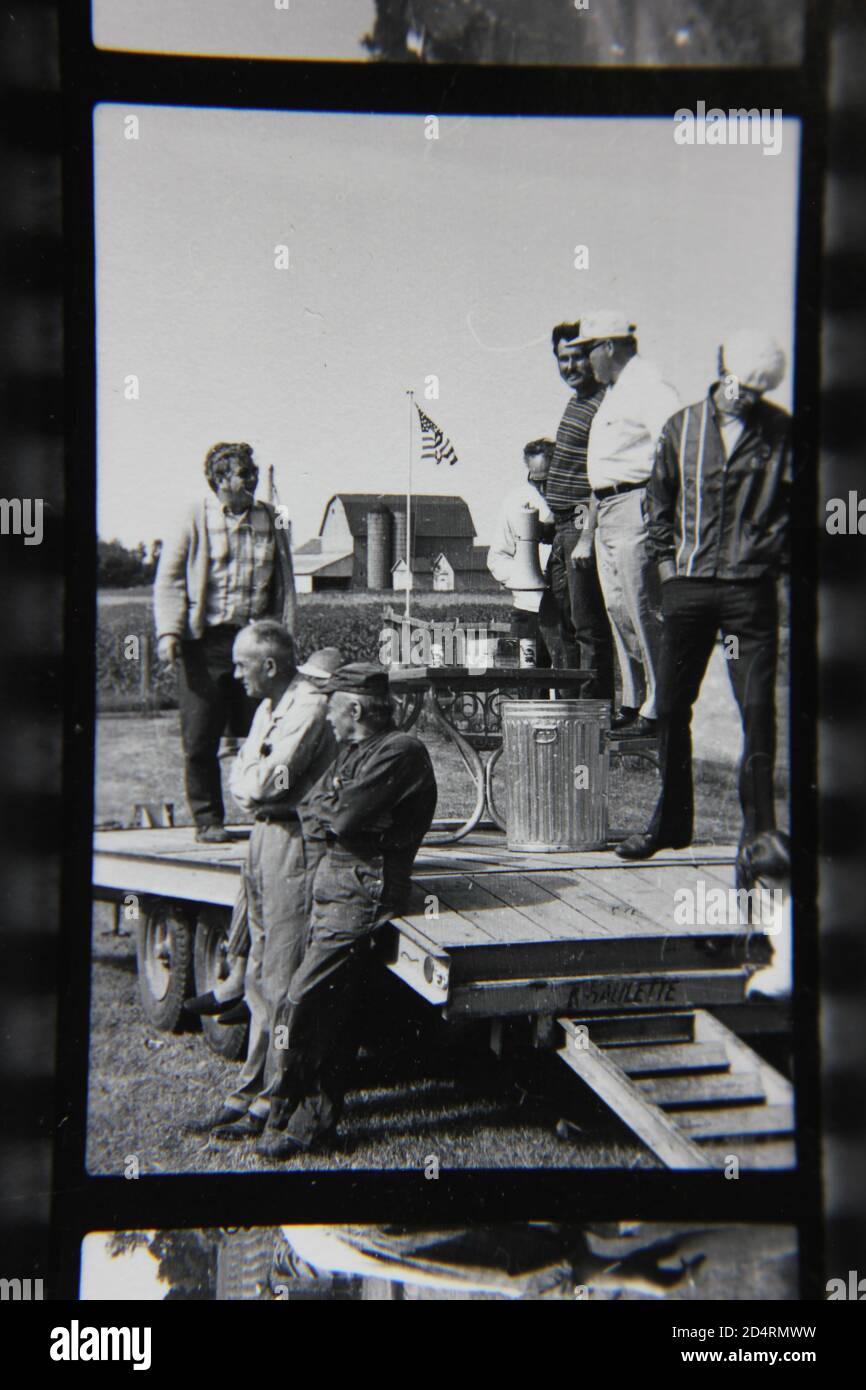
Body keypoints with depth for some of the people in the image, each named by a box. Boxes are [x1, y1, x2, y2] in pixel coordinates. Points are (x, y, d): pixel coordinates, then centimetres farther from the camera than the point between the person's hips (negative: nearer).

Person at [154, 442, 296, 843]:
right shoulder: (194, 521, 3)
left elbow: (284, 582, 15)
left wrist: (284, 638, 8)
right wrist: (169, 632, -9)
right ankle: (208, 819, 12)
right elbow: (169, 579, 2)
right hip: (205, 642, -2)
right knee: (201, 738, 0)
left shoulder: (270, 520, 13)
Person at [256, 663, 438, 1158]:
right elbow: (309, 811, 13)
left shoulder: (400, 752, -13)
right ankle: (320, 1114, 21)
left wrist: (326, 809, -1)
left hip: (362, 892, -9)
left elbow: (344, 818, -19)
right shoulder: (355, 750, 17)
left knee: (301, 1006, -11)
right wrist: (334, 814, -5)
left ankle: (291, 1123, -1)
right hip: (334, 885, 9)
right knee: (334, 1008, 13)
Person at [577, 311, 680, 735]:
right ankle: (632, 703, 21)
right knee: (617, 610, 13)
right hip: (606, 510, 11)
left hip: (635, 507, -11)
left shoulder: (648, 386, -12)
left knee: (644, 612, -8)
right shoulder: (613, 390, 20)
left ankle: (658, 710, -3)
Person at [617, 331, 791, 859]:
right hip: (688, 585, 3)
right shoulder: (682, 427, 7)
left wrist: (768, 555, 0)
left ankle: (760, 827, 6)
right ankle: (671, 821, 19)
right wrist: (668, 561, 9)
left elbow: (795, 504, 6)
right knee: (672, 705, 6)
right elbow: (660, 500, 15)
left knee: (758, 708, -4)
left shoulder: (781, 431, 1)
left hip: (750, 590, -2)